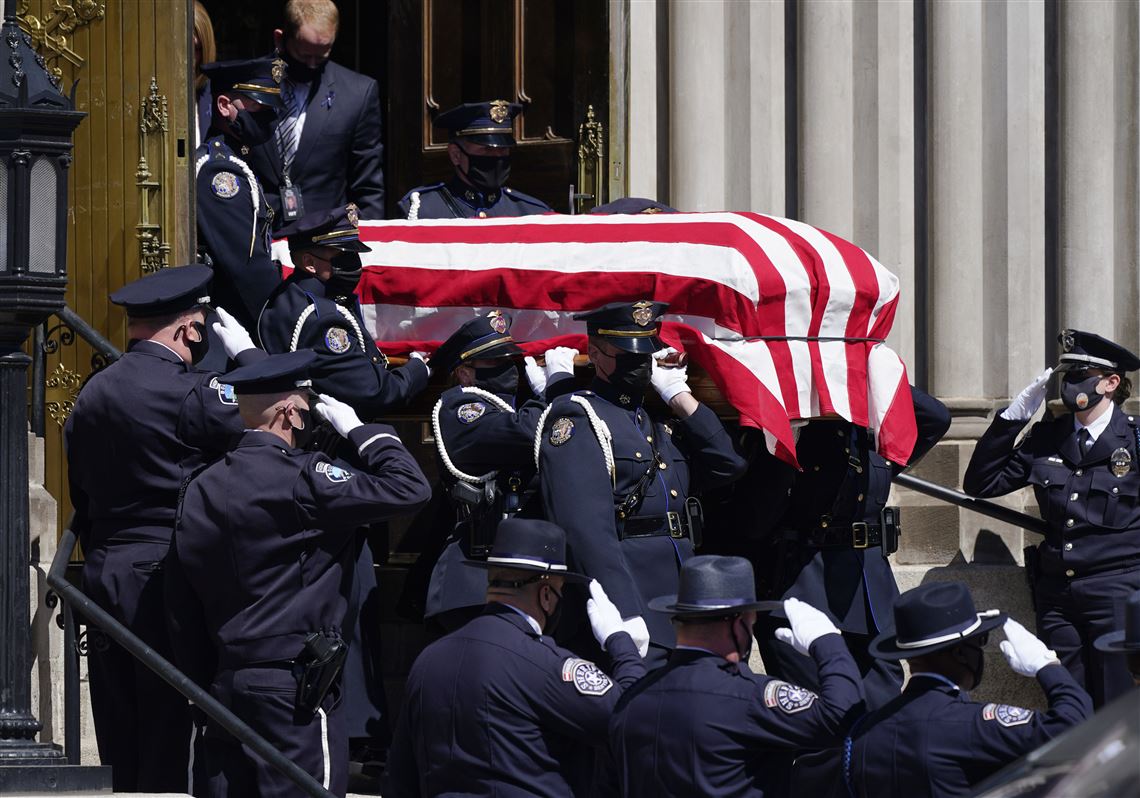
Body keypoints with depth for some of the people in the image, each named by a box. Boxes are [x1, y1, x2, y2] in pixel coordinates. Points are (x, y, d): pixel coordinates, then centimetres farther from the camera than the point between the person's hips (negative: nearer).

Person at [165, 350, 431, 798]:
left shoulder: (200, 490, 11)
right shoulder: (298, 479, -12)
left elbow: (182, 610, 14)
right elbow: (409, 488, -14)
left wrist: (202, 686, 20)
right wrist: (359, 429, 0)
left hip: (226, 686, 8)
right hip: (296, 688, -8)